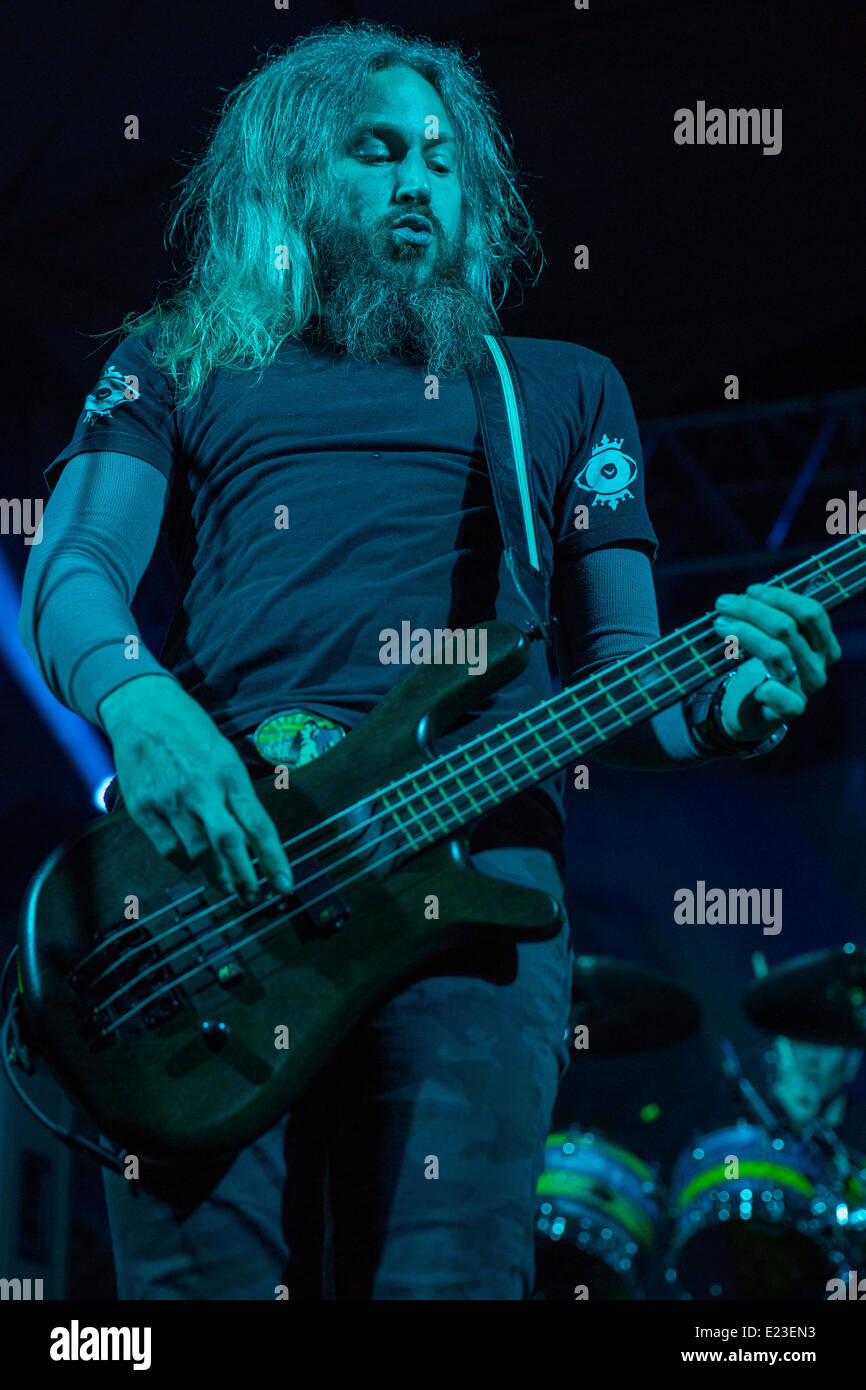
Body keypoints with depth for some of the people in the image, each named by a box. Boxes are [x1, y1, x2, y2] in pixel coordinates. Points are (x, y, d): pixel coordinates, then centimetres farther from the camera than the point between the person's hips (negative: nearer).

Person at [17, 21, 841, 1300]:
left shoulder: (563, 389, 25)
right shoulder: (181, 368, 23)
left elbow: (620, 671, 19)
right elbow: (68, 570, 7)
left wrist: (722, 711, -6)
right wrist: (139, 706, -17)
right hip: (207, 859, 0)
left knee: (447, 1270, -12)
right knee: (205, 1271, -10)